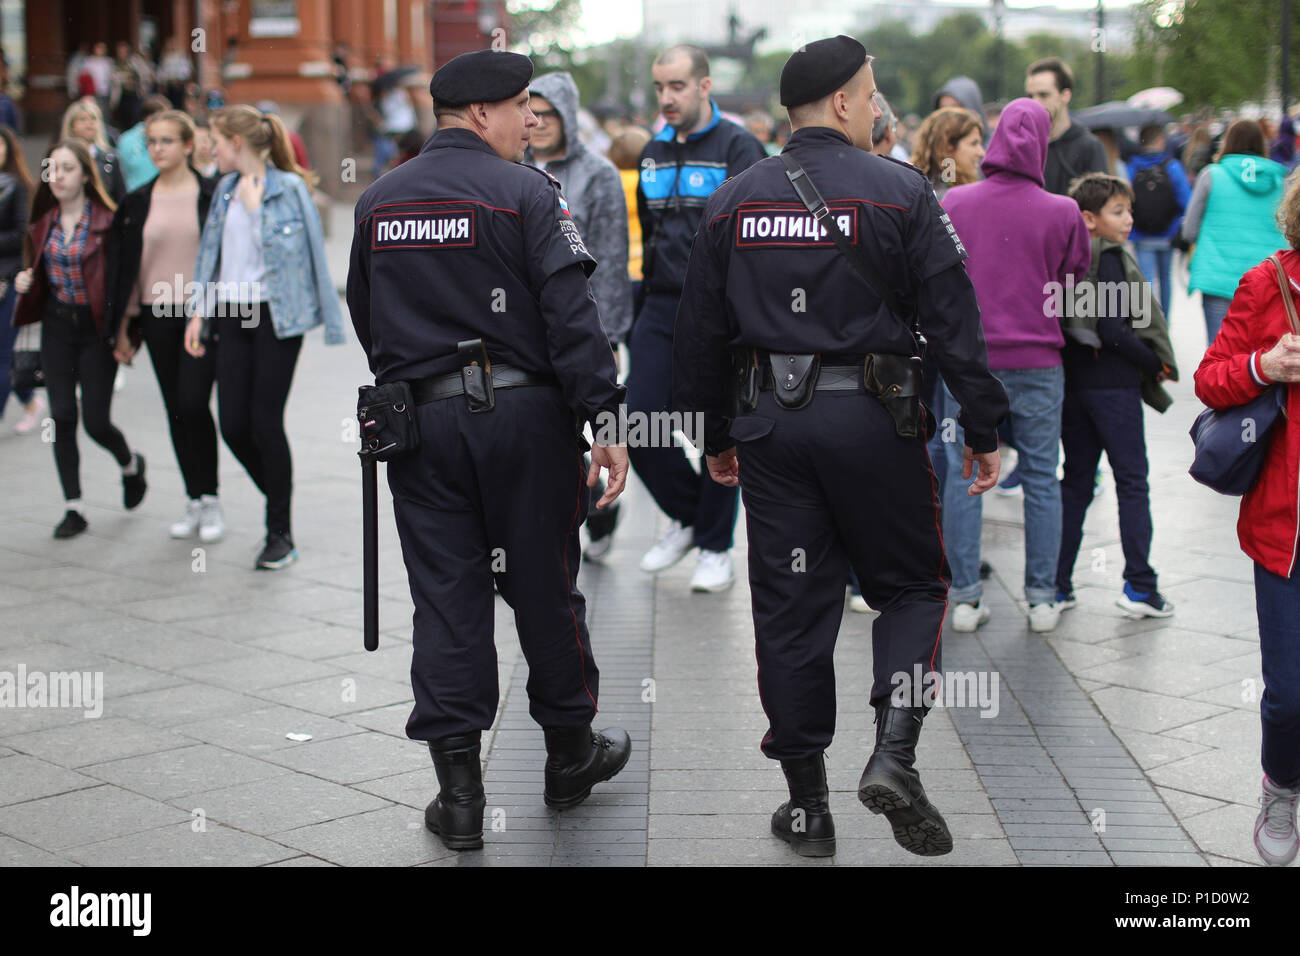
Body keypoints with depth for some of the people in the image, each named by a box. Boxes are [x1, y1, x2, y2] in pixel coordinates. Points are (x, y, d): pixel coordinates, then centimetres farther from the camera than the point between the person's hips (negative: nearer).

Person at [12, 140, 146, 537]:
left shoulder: (106, 221, -8)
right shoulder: (44, 222, 8)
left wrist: (121, 333, -17)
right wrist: (26, 281, -3)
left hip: (96, 329, -5)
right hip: (56, 326, 5)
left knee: (96, 422, -3)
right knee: (62, 418, 1)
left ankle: (130, 463, 30)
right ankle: (74, 507, 8)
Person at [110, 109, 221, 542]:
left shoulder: (212, 195, -2)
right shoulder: (138, 202, 8)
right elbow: (127, 266, 10)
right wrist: (124, 326, 8)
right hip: (158, 315, 4)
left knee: (194, 403, -14)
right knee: (176, 410, 7)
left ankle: (211, 500, -1)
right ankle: (195, 501, 17)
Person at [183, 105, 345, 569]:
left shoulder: (288, 187, -7)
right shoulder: (226, 189, 13)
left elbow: (295, 251, -12)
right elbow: (211, 252, 17)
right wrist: (198, 312, 12)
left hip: (275, 314, -6)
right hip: (231, 314, 6)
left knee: (265, 423, -6)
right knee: (233, 426, 2)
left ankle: (281, 534, 6)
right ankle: (280, 501, 26)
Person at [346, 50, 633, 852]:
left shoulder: (377, 203, 9)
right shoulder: (525, 191, -8)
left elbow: (365, 320, 17)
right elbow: (571, 313, -15)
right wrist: (606, 419, -14)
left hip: (420, 420, 4)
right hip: (524, 415, -4)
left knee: (446, 599, 5)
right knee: (544, 588, 10)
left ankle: (460, 795, 4)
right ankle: (570, 753, 26)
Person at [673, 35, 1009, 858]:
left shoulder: (733, 202, 7)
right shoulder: (899, 191, -5)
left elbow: (701, 333, 12)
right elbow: (955, 318, -7)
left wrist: (717, 435, 21)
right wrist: (984, 430, 0)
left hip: (771, 424, 3)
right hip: (873, 420, -3)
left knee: (790, 608, 8)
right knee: (912, 585, 13)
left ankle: (807, 806, 14)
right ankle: (894, 754, -6)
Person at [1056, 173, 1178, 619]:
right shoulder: (1109, 260, -13)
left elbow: (1068, 323, 11)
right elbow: (1114, 330, -19)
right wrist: (1155, 364, -8)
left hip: (1072, 381, 7)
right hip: (1112, 383, -7)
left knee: (1075, 482, 12)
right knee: (1132, 481, 1)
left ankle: (1057, 584, 11)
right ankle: (1139, 586, 2)